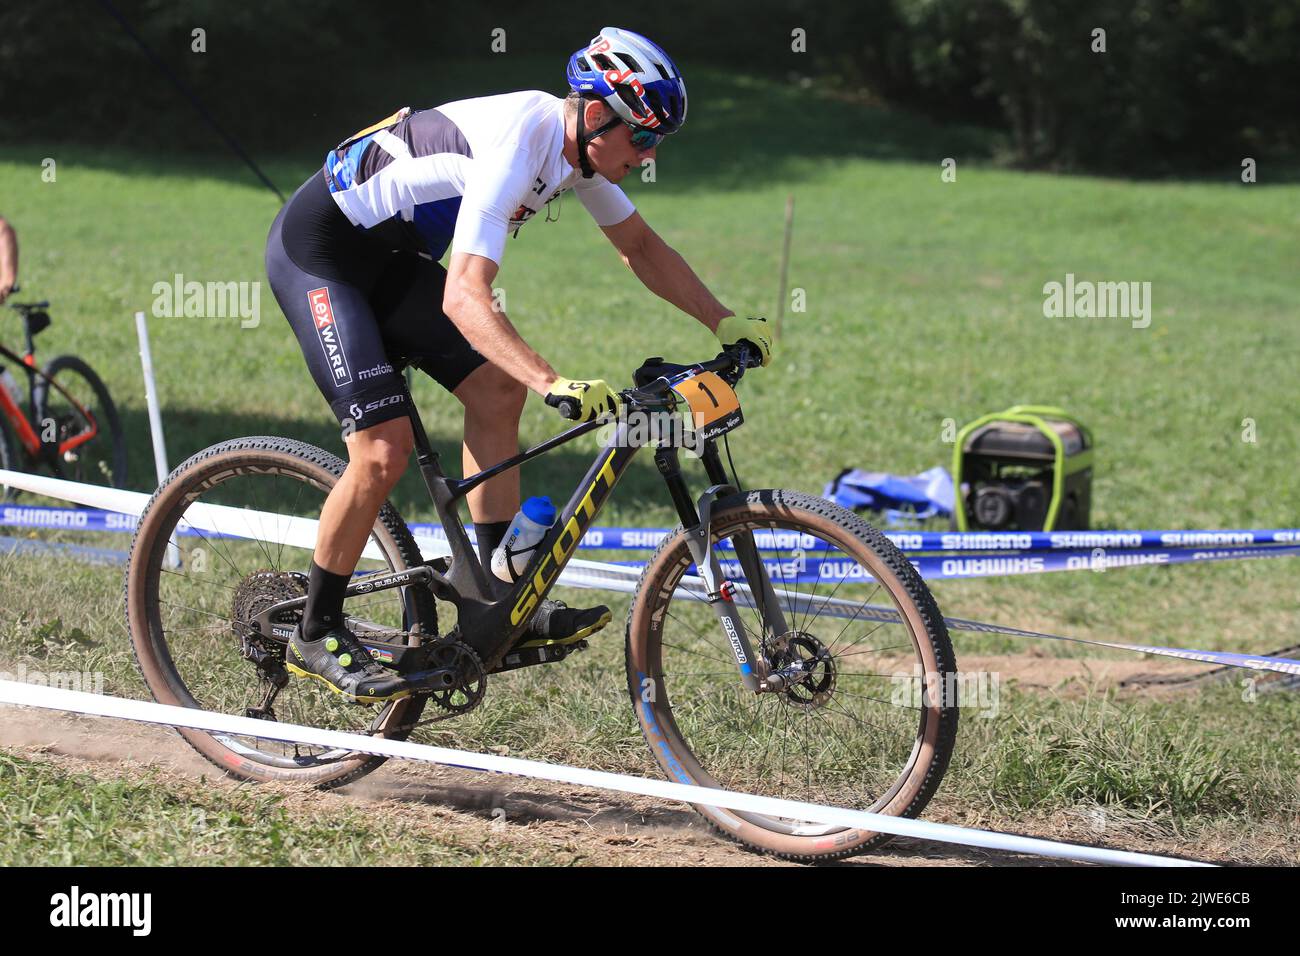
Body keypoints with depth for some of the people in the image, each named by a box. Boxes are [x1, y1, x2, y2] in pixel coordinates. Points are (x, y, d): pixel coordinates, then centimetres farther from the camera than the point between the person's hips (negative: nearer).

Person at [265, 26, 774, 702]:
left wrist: (725, 322, 4)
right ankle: (316, 635, -1)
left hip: (389, 254, 9)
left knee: (497, 393, 1)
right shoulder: (516, 146, -31)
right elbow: (463, 298, -40)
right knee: (384, 451, -16)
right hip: (316, 247, -9)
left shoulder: (576, 141, -3)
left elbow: (640, 247, 13)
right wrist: (555, 385, -50)